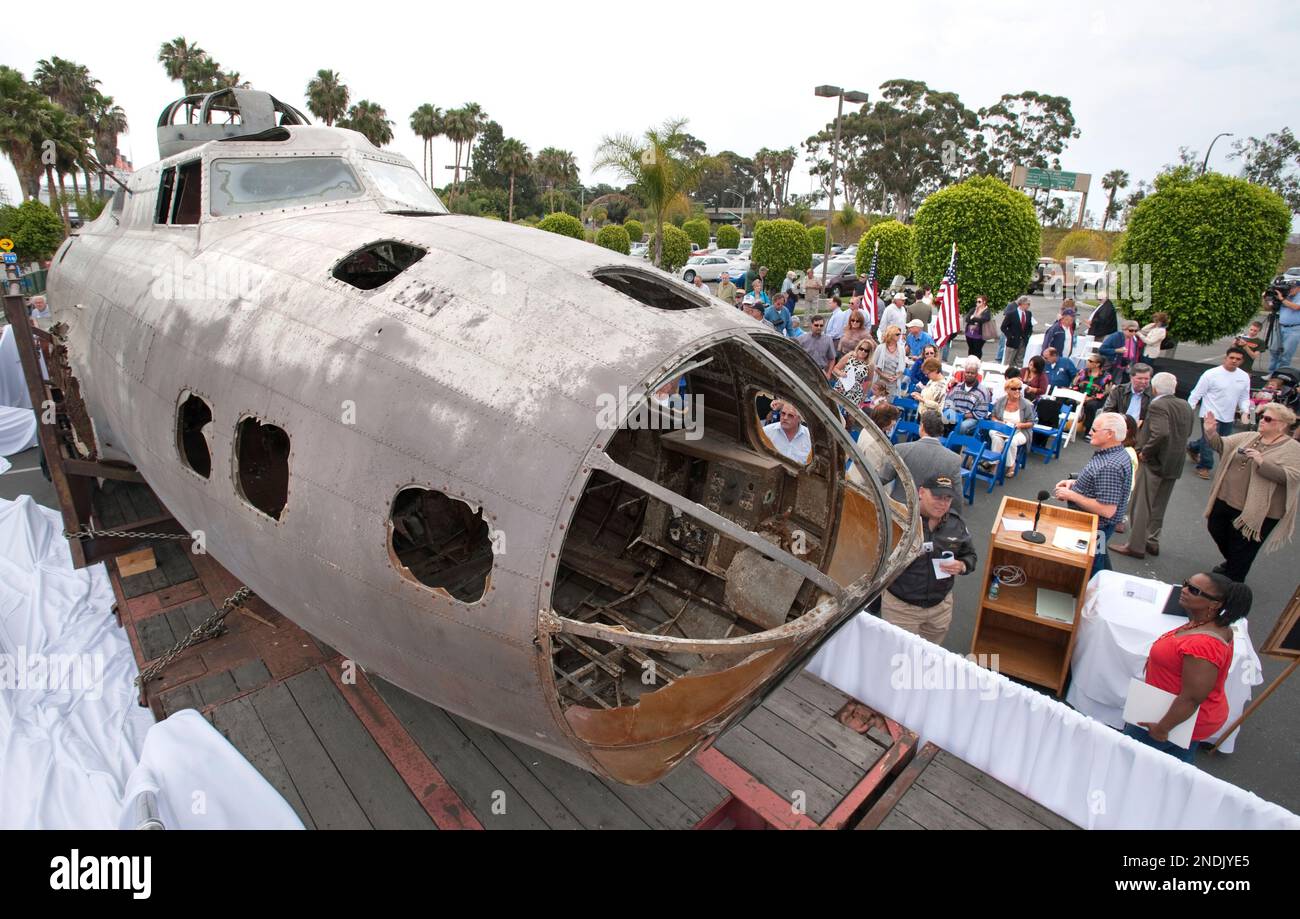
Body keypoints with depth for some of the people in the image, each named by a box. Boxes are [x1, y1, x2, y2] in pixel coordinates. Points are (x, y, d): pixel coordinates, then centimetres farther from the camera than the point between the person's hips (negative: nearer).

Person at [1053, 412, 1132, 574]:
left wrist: (1072, 495, -23)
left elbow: (1107, 510, -31)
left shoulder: (1110, 467, -30)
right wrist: (1075, 483, 5)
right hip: (1098, 525, 10)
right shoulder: (1117, 454, 4)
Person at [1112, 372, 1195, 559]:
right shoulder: (1186, 406, 9)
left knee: (1140, 506, 0)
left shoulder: (1157, 406, -18)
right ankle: (1152, 542, 27)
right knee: (1158, 506, 18)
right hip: (1175, 464, 8)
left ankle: (1136, 546, 5)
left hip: (1154, 462, -8)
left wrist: (1145, 452, -19)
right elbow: (1187, 432, 18)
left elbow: (1161, 433, -31)